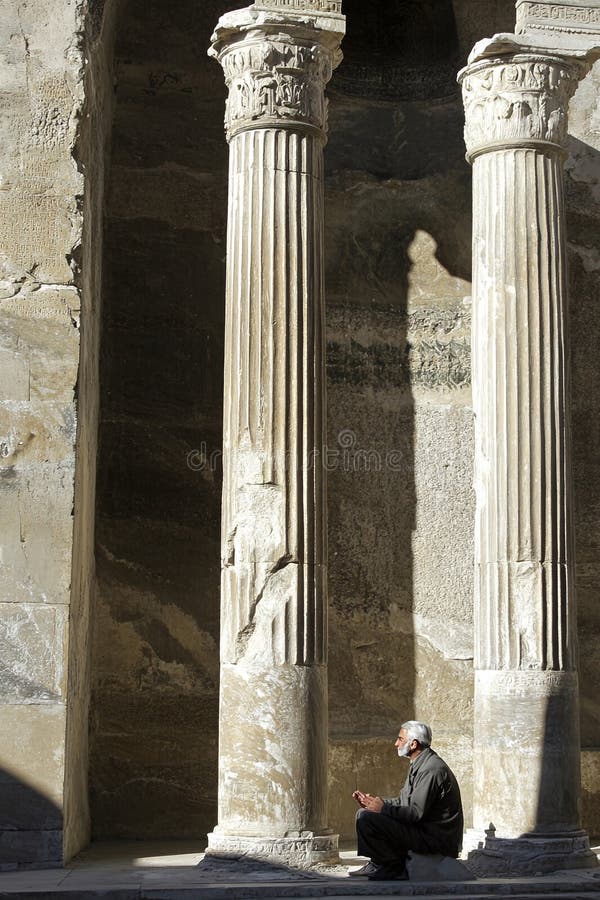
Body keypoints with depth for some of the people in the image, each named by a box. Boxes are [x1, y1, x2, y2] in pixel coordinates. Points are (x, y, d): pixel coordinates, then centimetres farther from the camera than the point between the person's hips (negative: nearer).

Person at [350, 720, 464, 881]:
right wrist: (374, 802, 7)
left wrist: (384, 808, -18)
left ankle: (391, 867, -7)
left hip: (433, 837, -11)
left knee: (365, 818, -20)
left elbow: (417, 812, -24)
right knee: (365, 813, 16)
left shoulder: (432, 769, -19)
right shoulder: (419, 765, 15)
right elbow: (403, 801, 18)